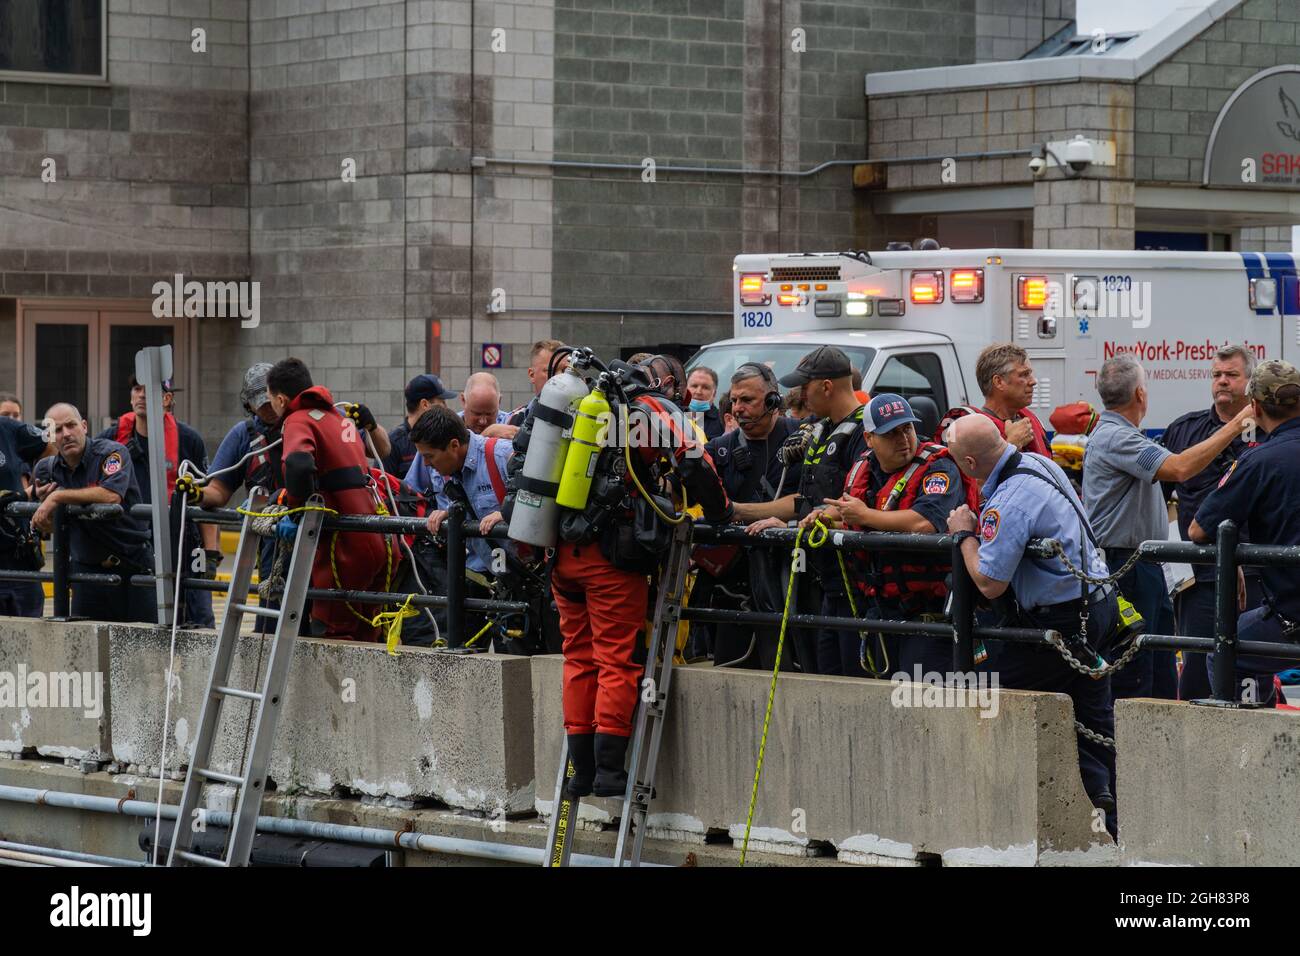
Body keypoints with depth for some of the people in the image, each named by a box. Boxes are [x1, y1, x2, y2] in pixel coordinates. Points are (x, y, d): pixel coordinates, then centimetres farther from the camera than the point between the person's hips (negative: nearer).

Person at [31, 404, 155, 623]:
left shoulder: (112, 453, -12)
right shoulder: (47, 469, 5)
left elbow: (111, 496, -32)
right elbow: (50, 528, 17)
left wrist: (58, 497, -26)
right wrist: (44, 502, -6)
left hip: (133, 566, -5)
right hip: (86, 568, 5)